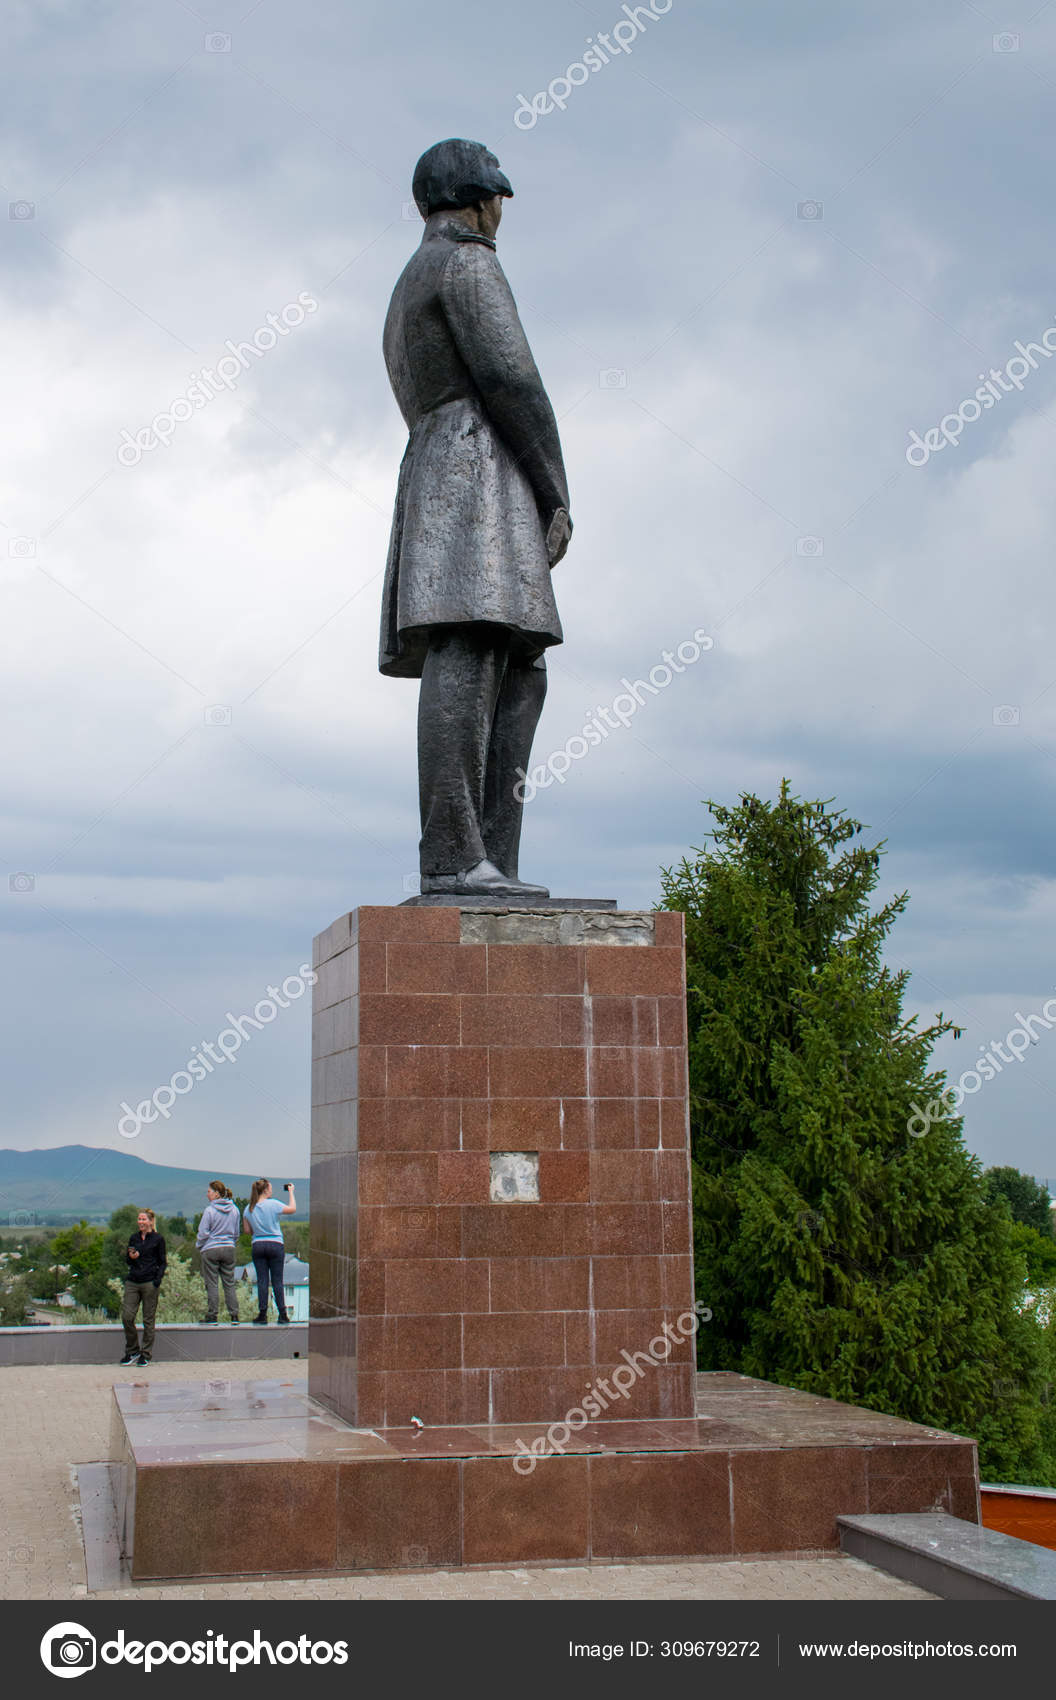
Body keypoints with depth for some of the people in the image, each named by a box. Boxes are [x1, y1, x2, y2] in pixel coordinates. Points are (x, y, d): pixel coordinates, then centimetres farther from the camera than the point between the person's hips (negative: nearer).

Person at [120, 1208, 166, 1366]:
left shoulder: (158, 1239, 2)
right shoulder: (133, 1238, 13)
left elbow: (162, 1262, 3)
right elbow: (127, 1261, 18)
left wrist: (158, 1279, -12)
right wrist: (131, 1257, -5)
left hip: (149, 1282, -4)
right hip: (132, 1282, 4)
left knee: (148, 1319, 0)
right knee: (127, 1316, -4)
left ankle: (146, 1354, 8)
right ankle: (132, 1351, 11)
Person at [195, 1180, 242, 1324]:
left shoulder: (209, 1211, -12)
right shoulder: (234, 1210, 4)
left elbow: (203, 1233, -9)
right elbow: (236, 1232, 13)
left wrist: (199, 1245, 8)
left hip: (211, 1249, -5)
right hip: (229, 1248, 5)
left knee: (211, 1284, 2)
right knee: (229, 1283, 9)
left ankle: (212, 1315, 3)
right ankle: (234, 1314, 6)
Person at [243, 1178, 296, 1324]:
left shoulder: (249, 1209, 2)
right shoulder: (273, 1204, -9)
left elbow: (247, 1230, 7)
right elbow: (293, 1209, 2)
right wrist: (291, 1192, 13)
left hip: (258, 1245, 3)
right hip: (275, 1245, -3)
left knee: (262, 1281, 4)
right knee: (277, 1281, 2)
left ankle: (262, 1313, 1)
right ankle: (282, 1314, 1)